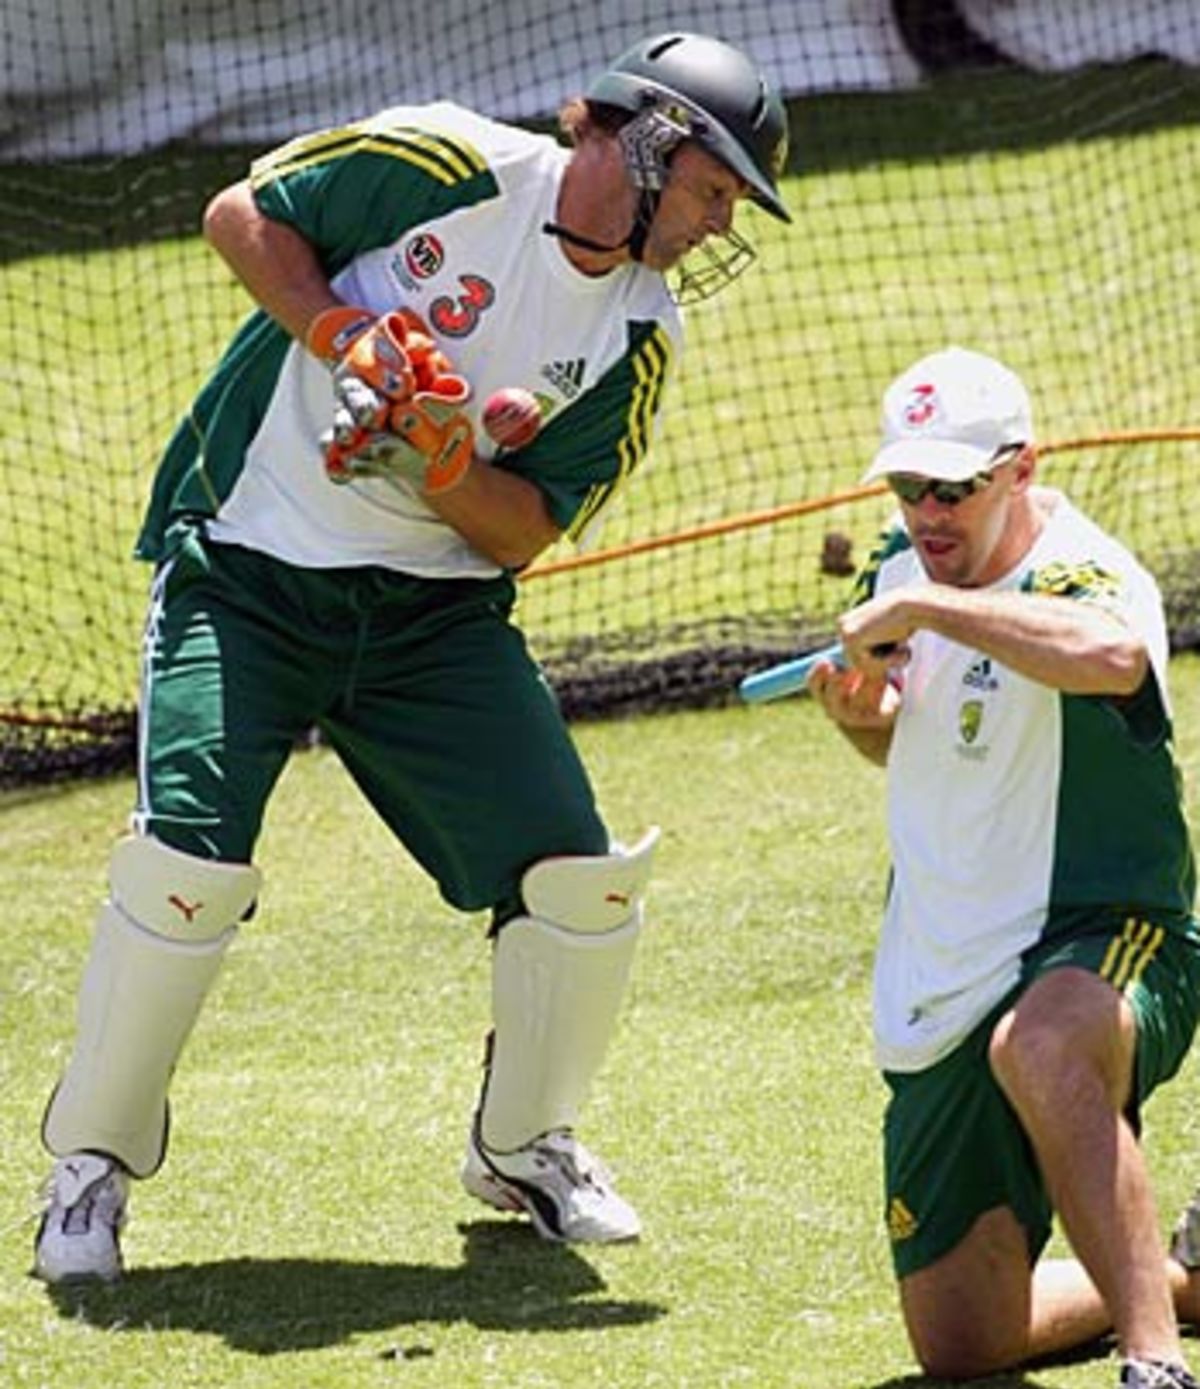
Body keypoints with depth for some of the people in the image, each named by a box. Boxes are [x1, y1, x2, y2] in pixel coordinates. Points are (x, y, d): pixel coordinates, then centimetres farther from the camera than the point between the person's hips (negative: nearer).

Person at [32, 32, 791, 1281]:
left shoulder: (639, 330, 3)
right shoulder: (451, 166, -11)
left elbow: (527, 531, 1)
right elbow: (243, 215, -4)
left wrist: (449, 466, -19)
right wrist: (343, 338, -17)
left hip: (437, 614, 5)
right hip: (249, 571, -5)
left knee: (581, 883, -4)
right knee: (187, 867, -19)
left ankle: (524, 1145, 22)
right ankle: (90, 1161, 2)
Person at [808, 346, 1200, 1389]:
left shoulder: (1077, 573, -18)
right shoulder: (903, 565, 6)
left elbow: (1111, 655, -46)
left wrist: (919, 607, -36)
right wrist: (862, 713, 1)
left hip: (1104, 946, -8)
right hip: (940, 998, 8)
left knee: (1039, 1048, -45)